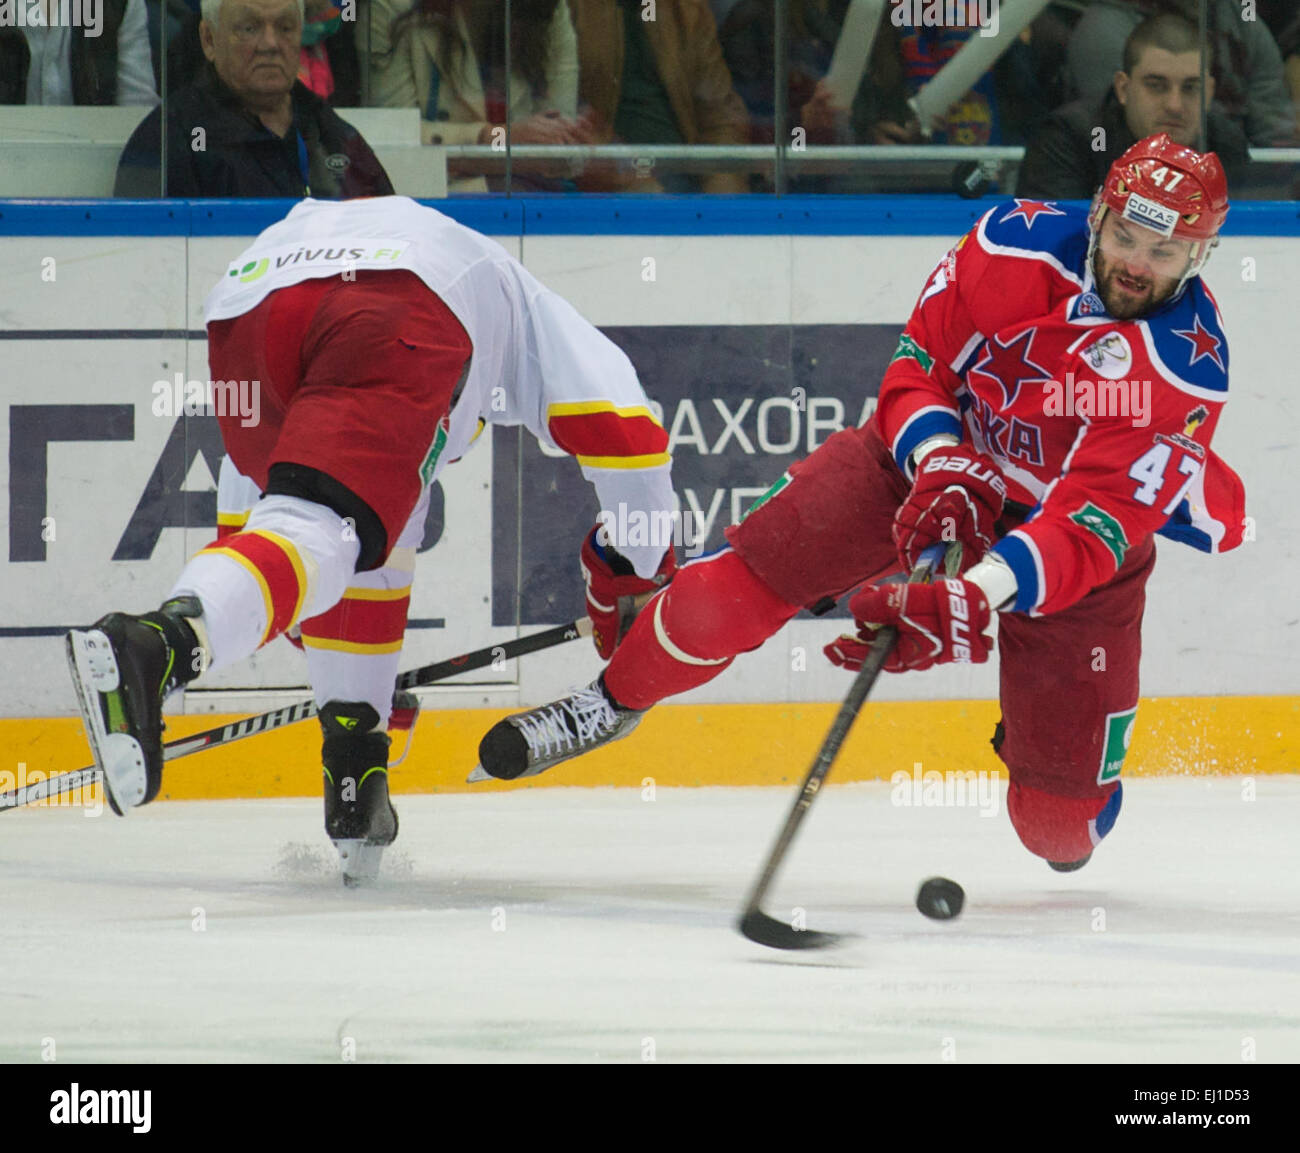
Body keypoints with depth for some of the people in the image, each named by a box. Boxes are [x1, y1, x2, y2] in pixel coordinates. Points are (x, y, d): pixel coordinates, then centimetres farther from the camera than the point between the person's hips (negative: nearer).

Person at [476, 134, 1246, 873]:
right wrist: (941, 470, -31)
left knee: (1060, 821, -4)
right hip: (935, 454, 1)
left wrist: (975, 597, -49)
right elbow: (916, 365, -11)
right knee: (736, 585, -15)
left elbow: (1095, 529, -36)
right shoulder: (1019, 245, -22)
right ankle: (614, 702, 14)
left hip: (1073, 535, -1)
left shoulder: (1190, 367, -30)